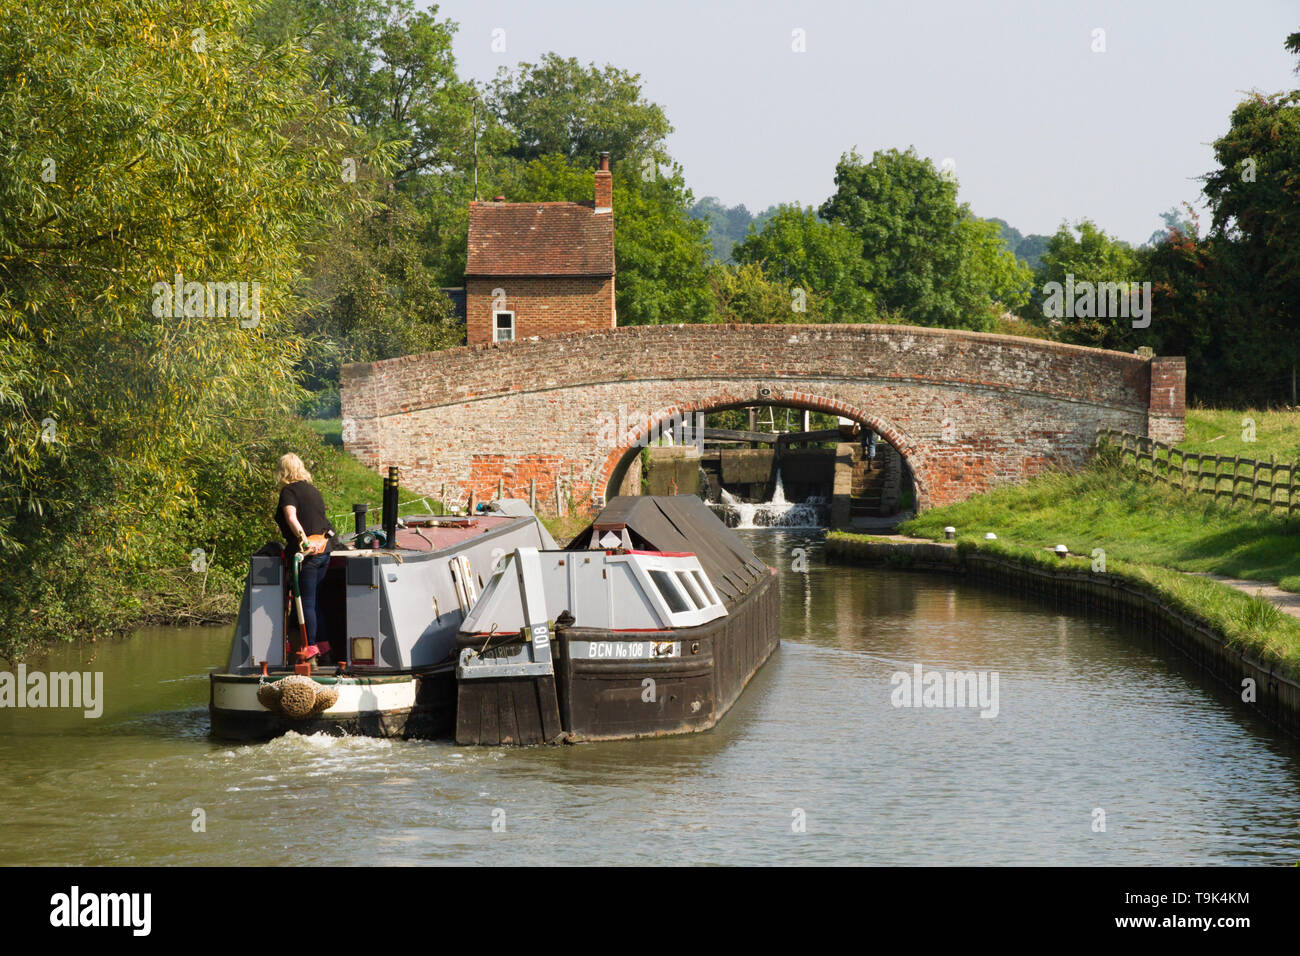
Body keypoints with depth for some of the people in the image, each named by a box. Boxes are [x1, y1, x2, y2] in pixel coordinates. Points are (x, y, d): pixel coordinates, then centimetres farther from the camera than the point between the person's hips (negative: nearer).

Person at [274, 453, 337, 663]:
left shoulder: (289, 491, -8)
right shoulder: (312, 489, 15)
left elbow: (291, 517, -26)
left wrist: (303, 538, -37)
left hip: (307, 553, -8)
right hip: (324, 551, 8)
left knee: (307, 603, -2)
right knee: (314, 601, 14)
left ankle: (311, 648, -2)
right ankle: (323, 648, 15)